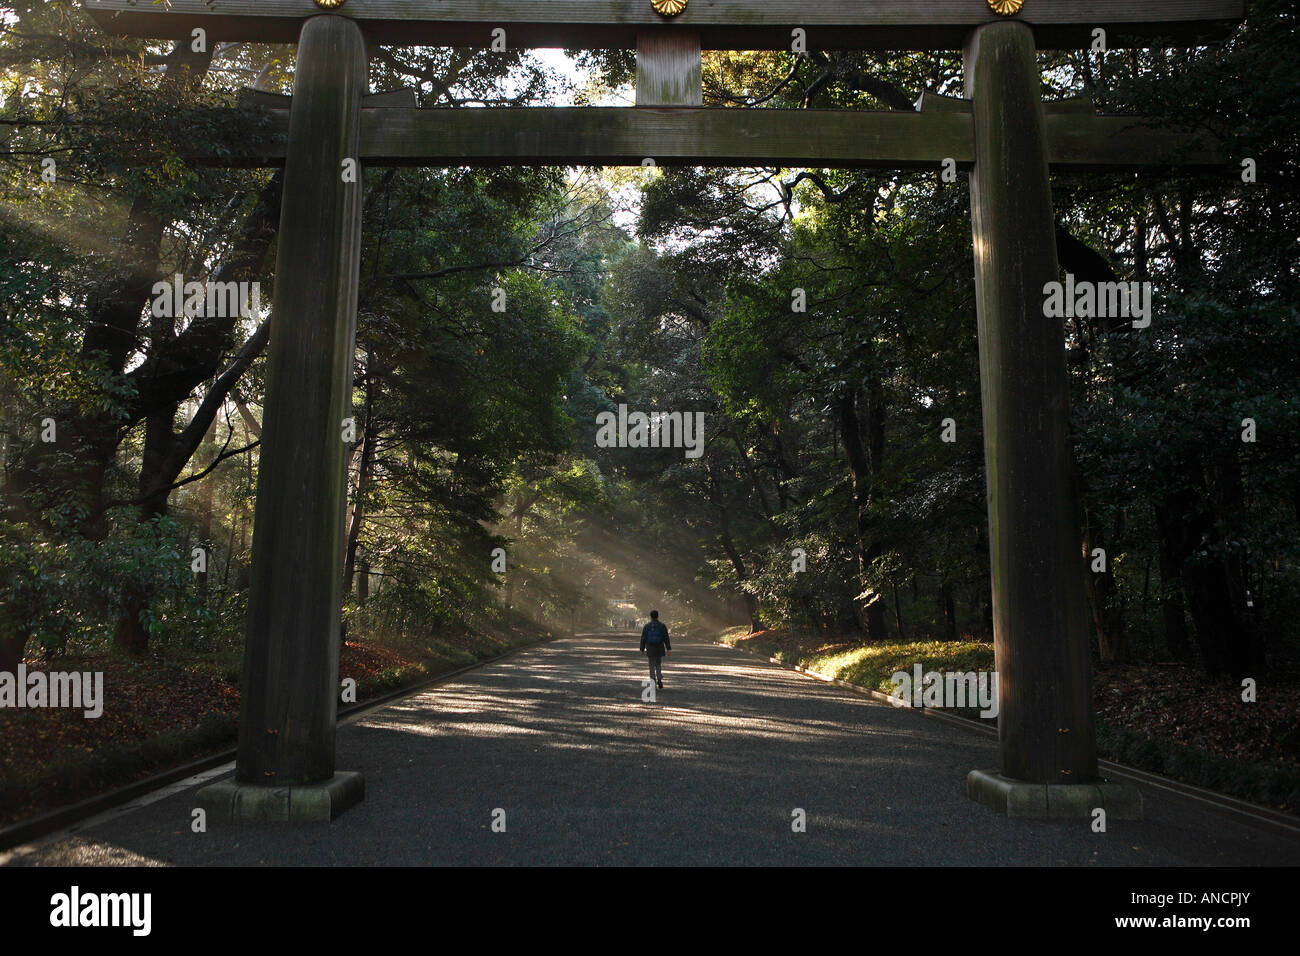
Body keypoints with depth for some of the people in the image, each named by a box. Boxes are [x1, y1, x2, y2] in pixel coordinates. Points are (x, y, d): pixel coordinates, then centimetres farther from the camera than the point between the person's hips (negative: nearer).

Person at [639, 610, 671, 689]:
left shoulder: (647, 626, -1)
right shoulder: (662, 625, -1)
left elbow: (643, 638, -1)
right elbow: (666, 638, -7)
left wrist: (642, 649, 6)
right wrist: (668, 649, -9)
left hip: (650, 649, 0)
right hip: (660, 649, 0)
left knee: (652, 666, 7)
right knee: (659, 665, 15)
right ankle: (659, 679, -7)